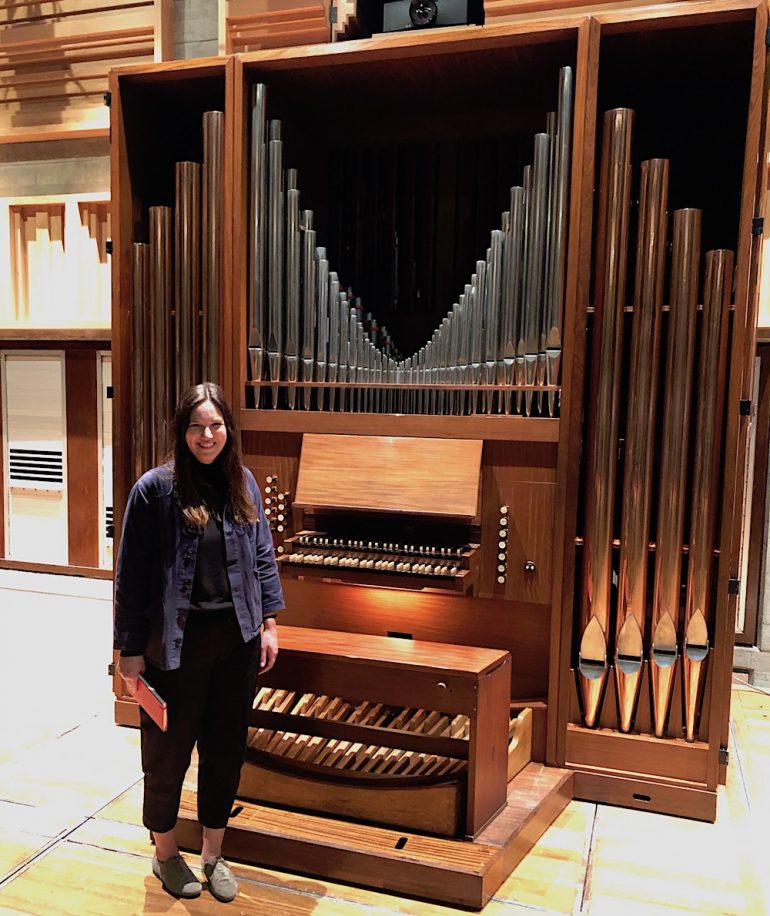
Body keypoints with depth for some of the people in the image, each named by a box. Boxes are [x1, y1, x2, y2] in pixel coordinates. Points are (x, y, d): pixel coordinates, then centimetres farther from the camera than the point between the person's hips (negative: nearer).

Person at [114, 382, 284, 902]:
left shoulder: (243, 483, 3)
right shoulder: (155, 489, -10)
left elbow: (262, 557, 9)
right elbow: (132, 574, -9)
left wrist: (268, 624, 6)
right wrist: (131, 650, -8)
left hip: (237, 637, 4)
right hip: (176, 641, -4)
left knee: (227, 747, 15)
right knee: (169, 748, 13)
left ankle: (213, 854, 36)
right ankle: (166, 853, 38)